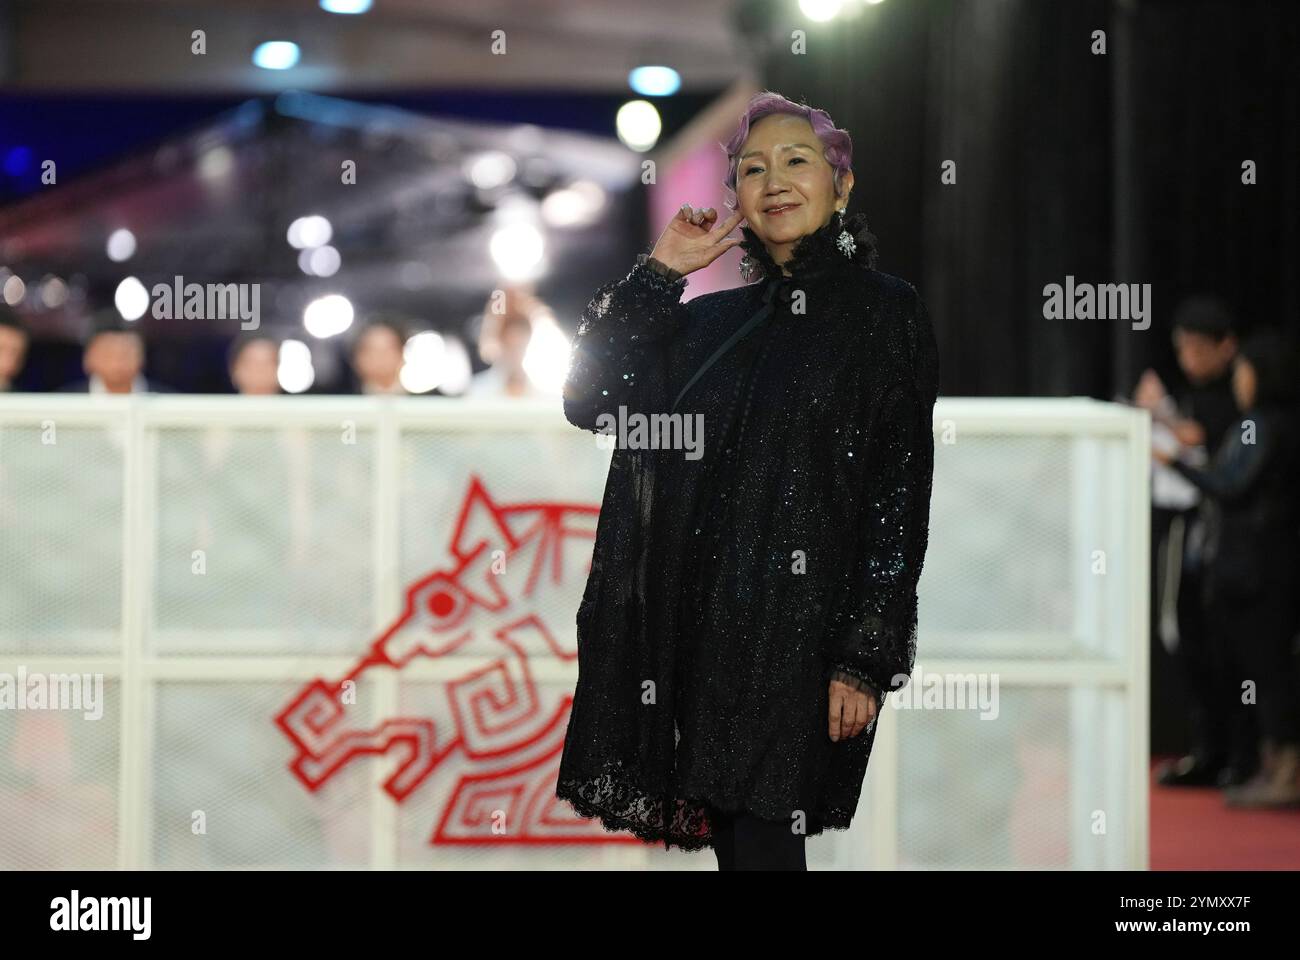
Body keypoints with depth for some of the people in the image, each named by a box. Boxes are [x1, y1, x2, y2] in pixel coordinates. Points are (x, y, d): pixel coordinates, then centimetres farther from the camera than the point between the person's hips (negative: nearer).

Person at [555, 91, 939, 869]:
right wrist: (661, 271, 6)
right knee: (732, 842, 6)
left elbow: (900, 497, -6)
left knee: (761, 842, -11)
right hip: (701, 623, 5)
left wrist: (866, 659, -14)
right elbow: (589, 399, 6)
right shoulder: (714, 320, 17)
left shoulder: (885, 312, 1)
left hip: (802, 631, -5)